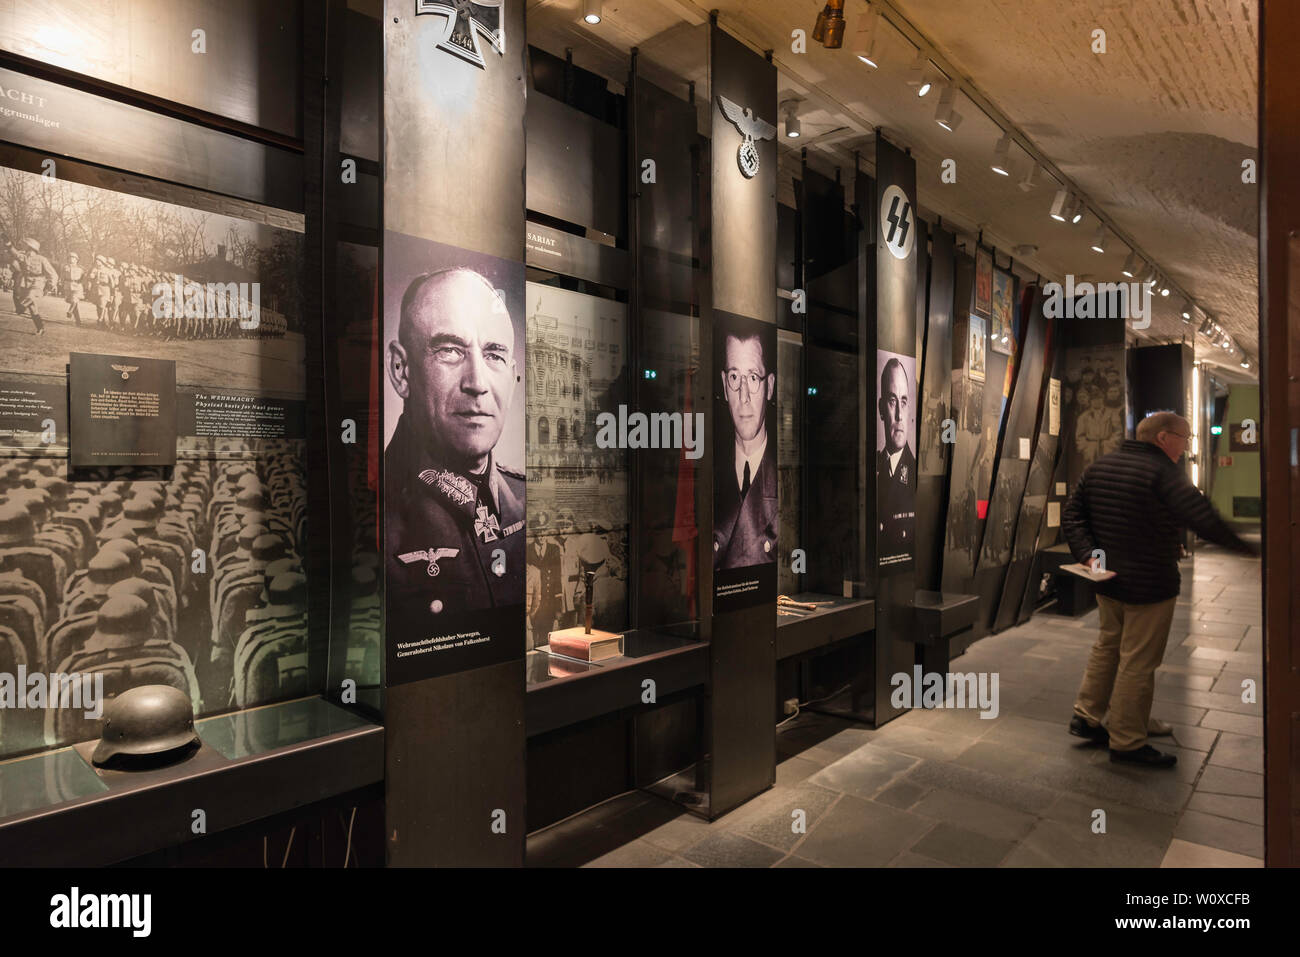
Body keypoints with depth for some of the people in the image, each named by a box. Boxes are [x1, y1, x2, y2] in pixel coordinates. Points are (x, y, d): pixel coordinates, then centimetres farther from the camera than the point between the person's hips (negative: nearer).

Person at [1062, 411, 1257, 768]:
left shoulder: (1099, 467, 7)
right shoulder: (1163, 471, -17)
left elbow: (1072, 515, 6)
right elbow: (1203, 519, -26)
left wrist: (1088, 553, -1)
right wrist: (1245, 546, -14)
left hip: (1108, 579, 8)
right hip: (1150, 586, -8)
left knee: (1108, 646, 22)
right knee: (1138, 662, 2)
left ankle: (1086, 716, 28)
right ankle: (1127, 742, 12)